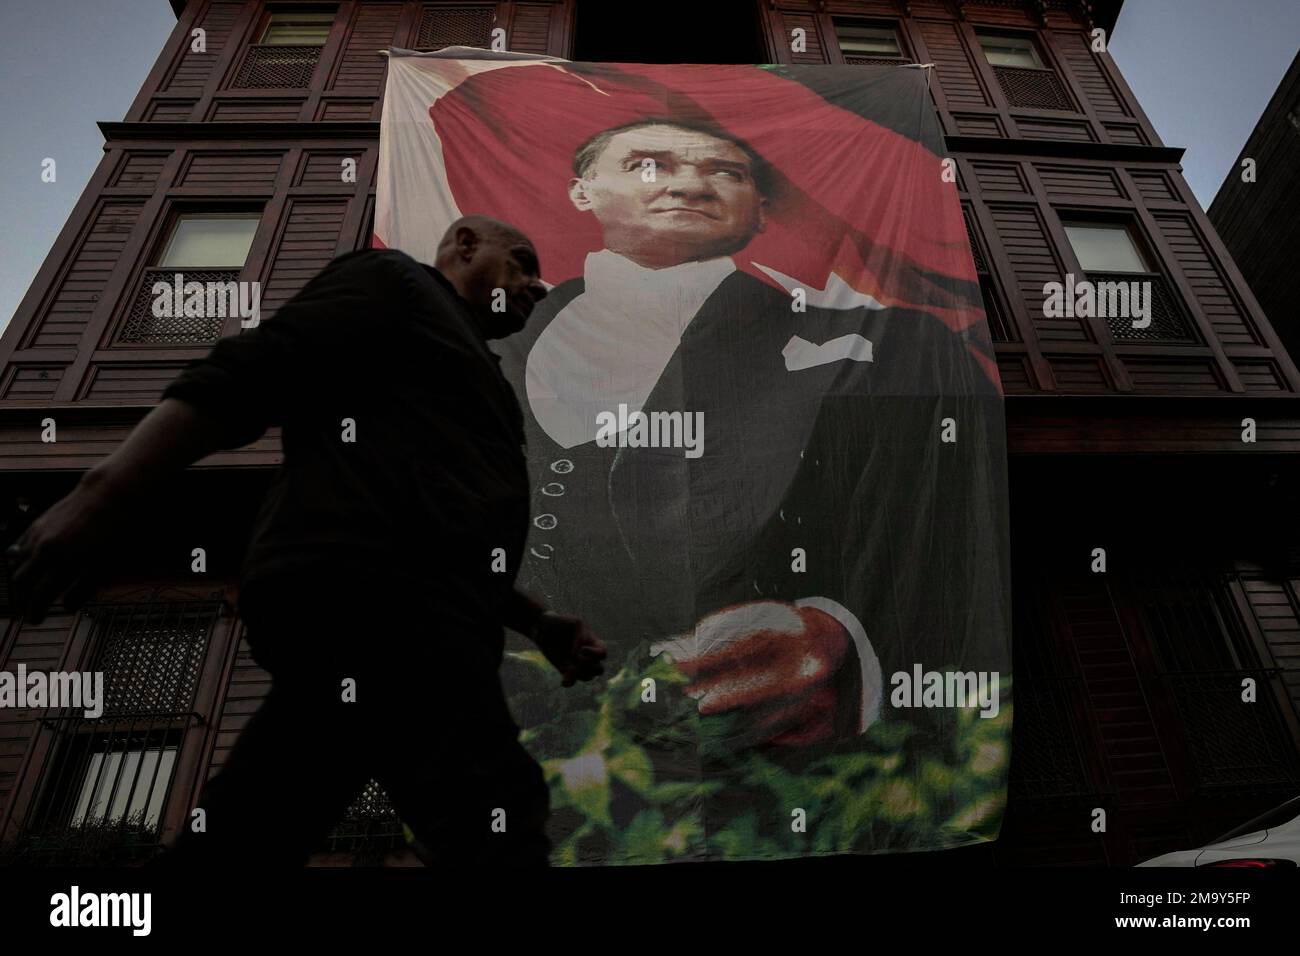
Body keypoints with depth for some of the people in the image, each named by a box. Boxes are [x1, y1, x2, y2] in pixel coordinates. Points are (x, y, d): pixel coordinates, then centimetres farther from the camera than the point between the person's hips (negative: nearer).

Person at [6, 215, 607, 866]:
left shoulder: (461, 358, 34)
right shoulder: (393, 281, 10)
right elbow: (248, 372, -6)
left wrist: (538, 622, 25)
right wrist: (104, 494, -18)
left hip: (371, 596, 10)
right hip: (367, 590, -10)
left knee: (231, 844, 9)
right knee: (492, 827, -12)